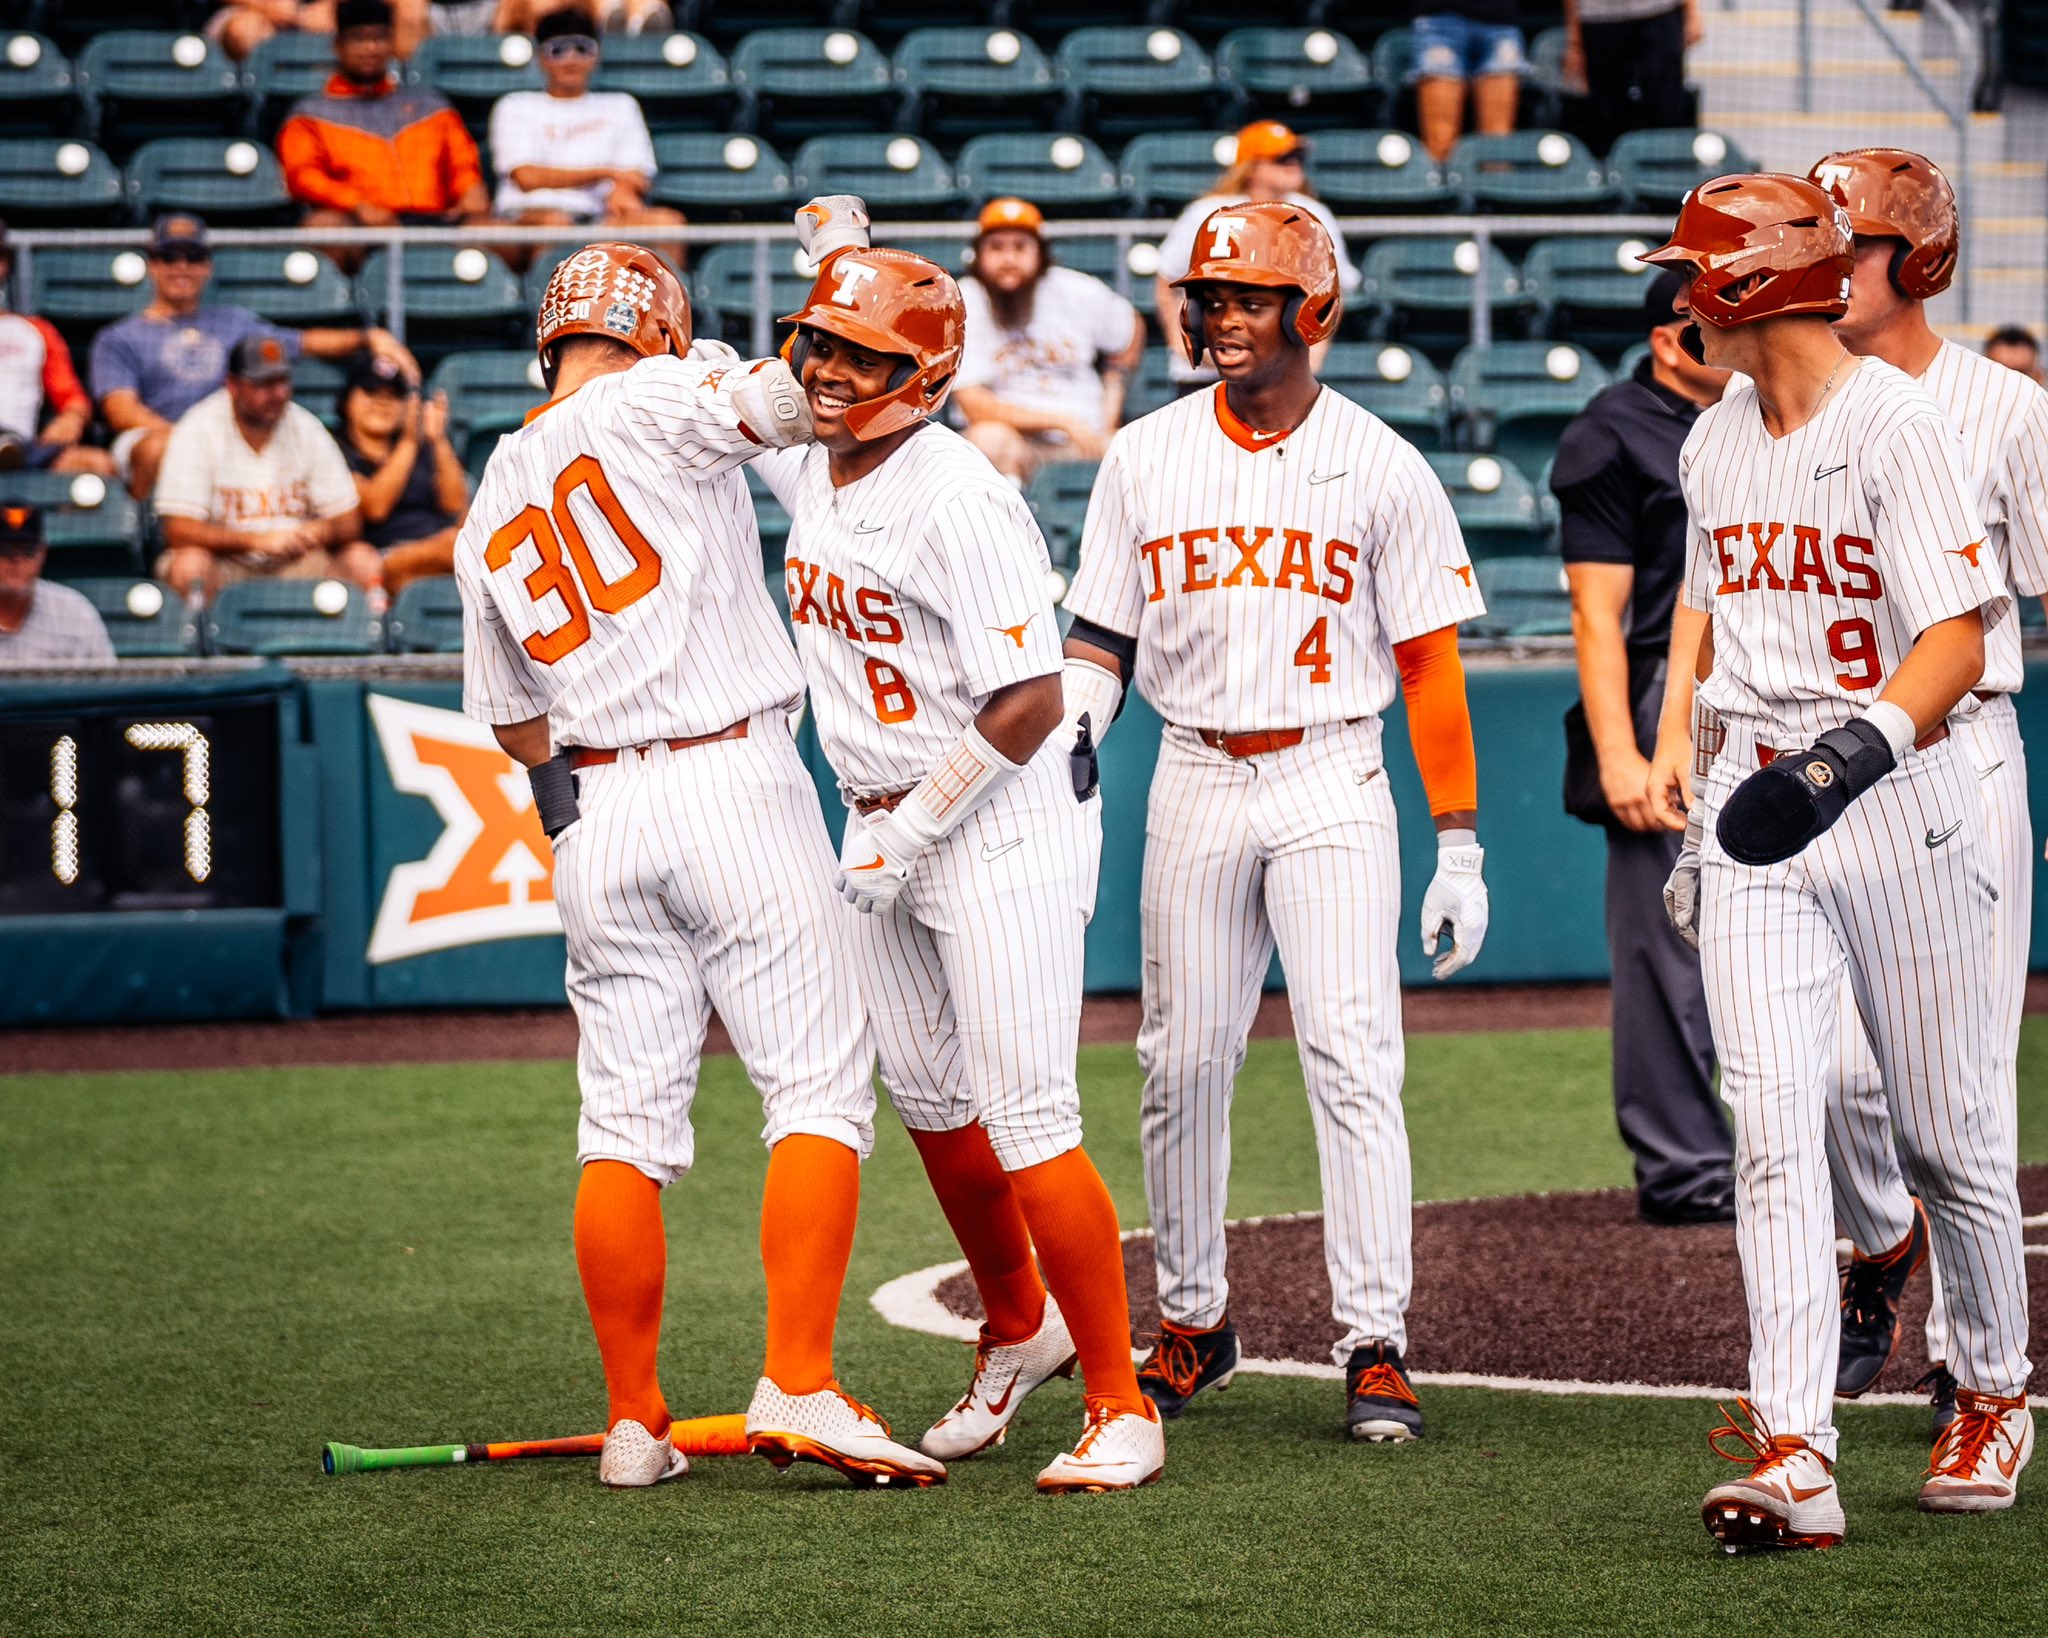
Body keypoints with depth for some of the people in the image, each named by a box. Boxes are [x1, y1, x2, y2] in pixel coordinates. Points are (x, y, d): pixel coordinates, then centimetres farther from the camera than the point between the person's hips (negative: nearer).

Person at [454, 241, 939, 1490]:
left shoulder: (490, 514, 17)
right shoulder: (653, 403, -2)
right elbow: (804, 401, -16)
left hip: (591, 813, 6)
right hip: (735, 785, -6)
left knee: (628, 1117, 8)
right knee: (820, 1086, -3)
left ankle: (635, 1421, 8)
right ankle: (799, 1388, -13)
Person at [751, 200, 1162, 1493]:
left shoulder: (961, 502, -22)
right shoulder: (805, 464, 4)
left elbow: (1031, 701, -24)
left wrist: (915, 826, -19)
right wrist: (838, 261, 9)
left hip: (1001, 822, -9)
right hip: (881, 829, 9)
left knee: (1027, 1116, -12)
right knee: (930, 1099, 16)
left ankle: (1122, 1408, -7)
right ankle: (1019, 1329, 37)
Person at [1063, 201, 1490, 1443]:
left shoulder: (1382, 468, 0)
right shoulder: (1145, 458, 7)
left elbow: (1431, 664, 0)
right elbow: (1102, 637, 12)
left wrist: (1461, 848, -4)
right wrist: (1071, 730, -10)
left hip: (1331, 785, -3)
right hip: (1197, 782, 3)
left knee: (1352, 1056, -11)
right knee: (1185, 1060, 6)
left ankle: (1377, 1346, -10)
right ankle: (1193, 1319, 21)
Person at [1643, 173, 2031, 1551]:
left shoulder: (1897, 425, -13)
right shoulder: (1717, 441, 11)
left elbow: (1961, 636, -21)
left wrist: (1866, 741, -36)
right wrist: (1676, 737, 18)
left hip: (1898, 795, -5)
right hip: (1754, 810, 5)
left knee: (1948, 1126, 7)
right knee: (1773, 1122, -9)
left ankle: (1994, 1393, 29)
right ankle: (1793, 1451, -15)